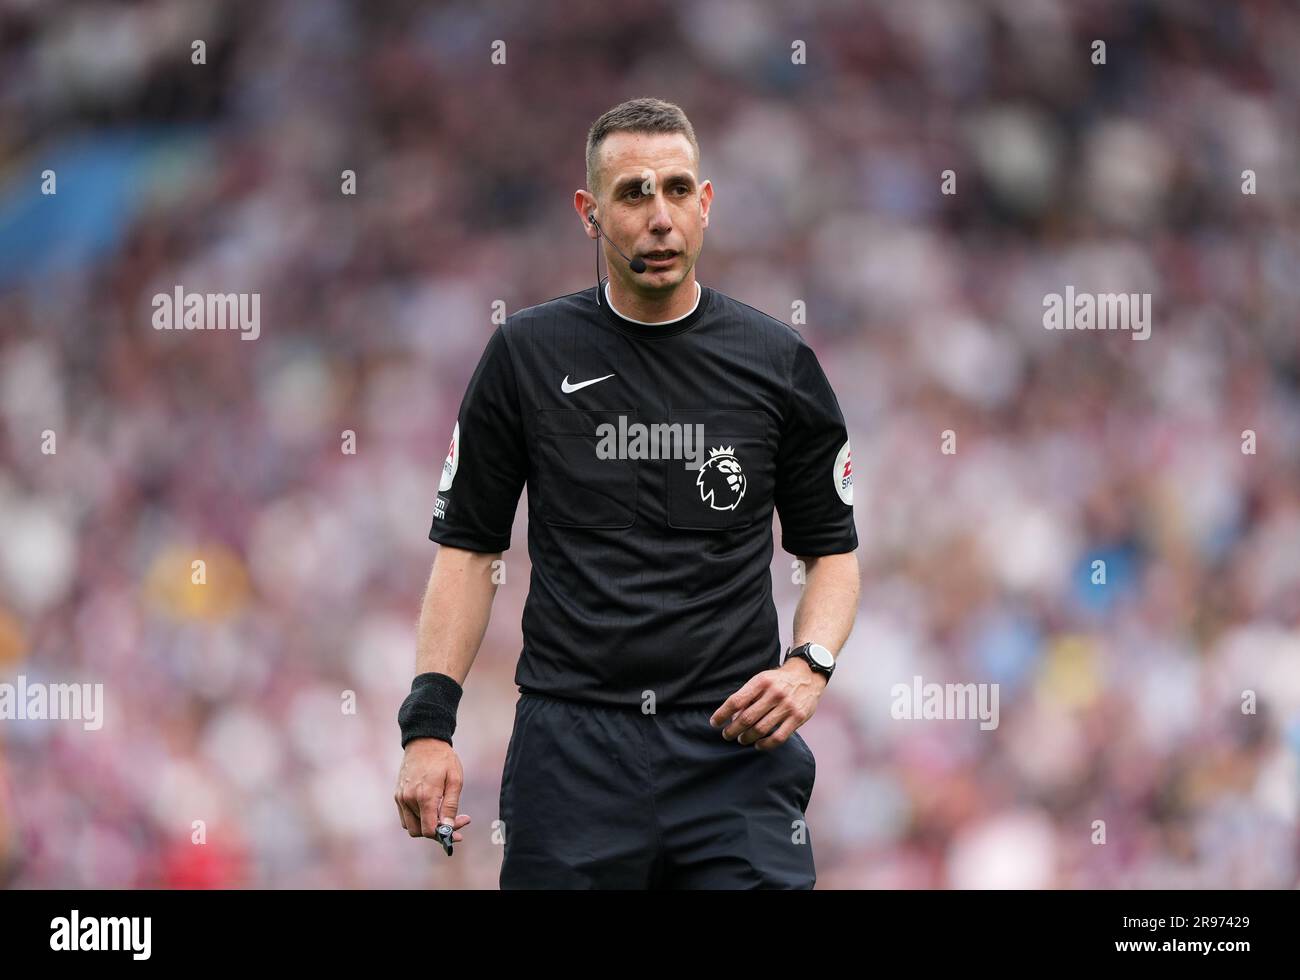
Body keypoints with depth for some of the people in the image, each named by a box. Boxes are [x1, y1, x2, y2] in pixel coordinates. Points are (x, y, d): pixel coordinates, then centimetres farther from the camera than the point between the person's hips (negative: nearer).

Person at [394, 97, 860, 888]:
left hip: (734, 743, 0)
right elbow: (468, 546, 7)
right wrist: (430, 723, -3)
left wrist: (809, 668, -7)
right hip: (571, 748, 0)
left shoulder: (778, 364, 4)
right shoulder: (528, 355, 4)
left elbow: (832, 548, 12)